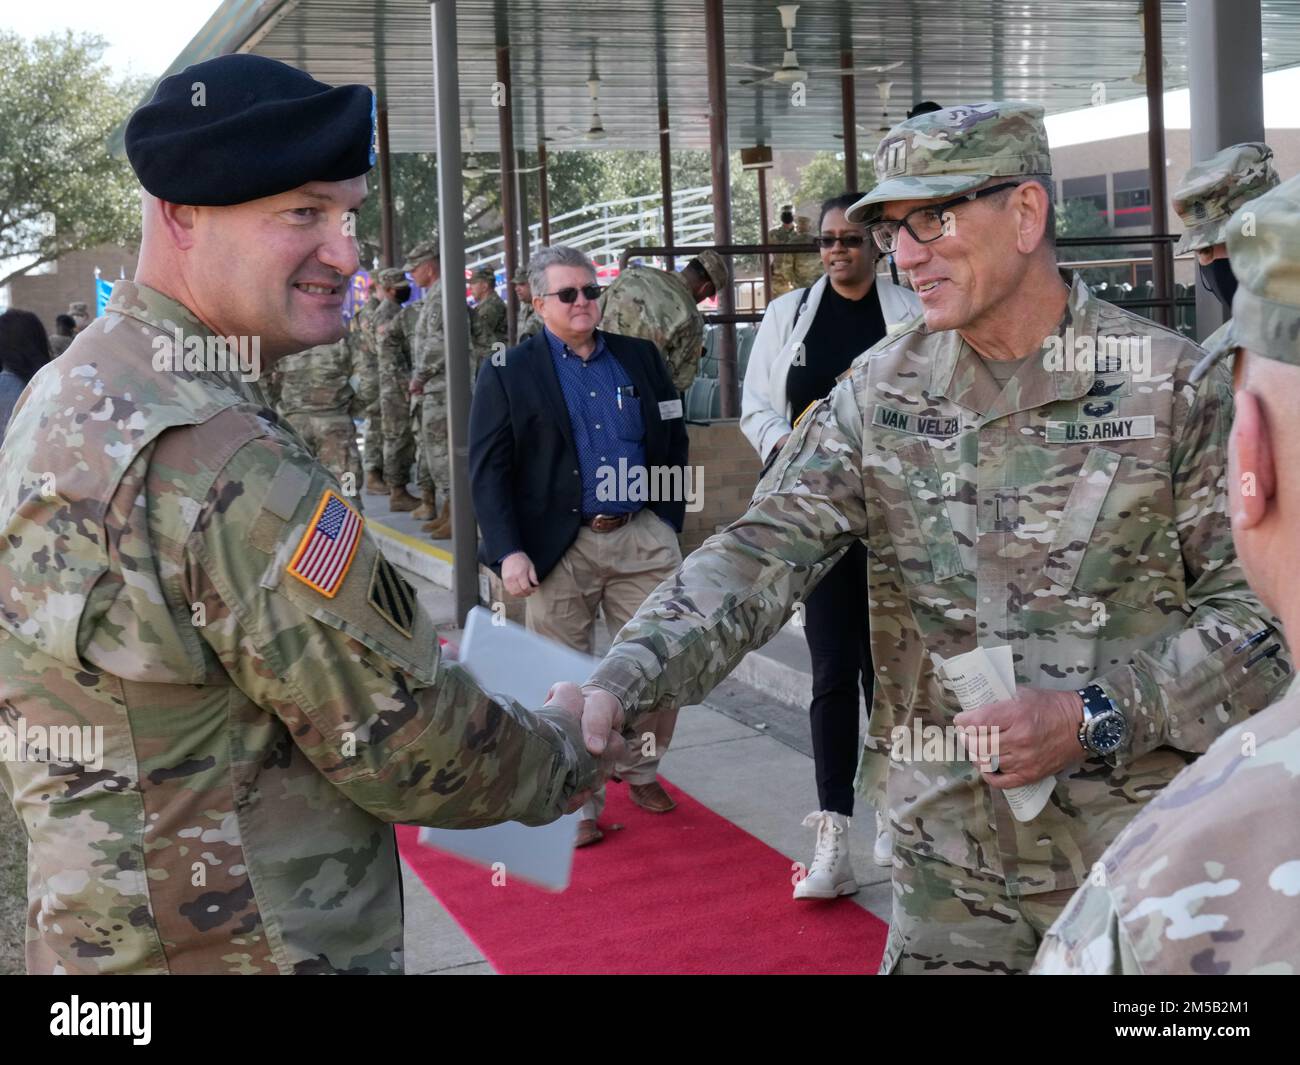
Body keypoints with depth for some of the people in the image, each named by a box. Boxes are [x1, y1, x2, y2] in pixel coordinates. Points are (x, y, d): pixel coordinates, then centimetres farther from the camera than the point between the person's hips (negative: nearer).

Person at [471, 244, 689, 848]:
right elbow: (487, 471, -4)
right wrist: (508, 551, -13)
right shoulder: (509, 375, -1)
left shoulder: (641, 358, 9)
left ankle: (640, 769, 30)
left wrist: (669, 519, 9)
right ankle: (577, 802, 18)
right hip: (559, 548, -3)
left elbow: (674, 441, 15)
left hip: (643, 538, 3)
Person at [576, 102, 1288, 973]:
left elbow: (1261, 605, -7)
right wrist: (621, 682, -25)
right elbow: (762, 553, -10)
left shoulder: (1175, 386, -8)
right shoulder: (880, 393, 0)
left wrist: (1098, 718, -18)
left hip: (1142, 857, -2)